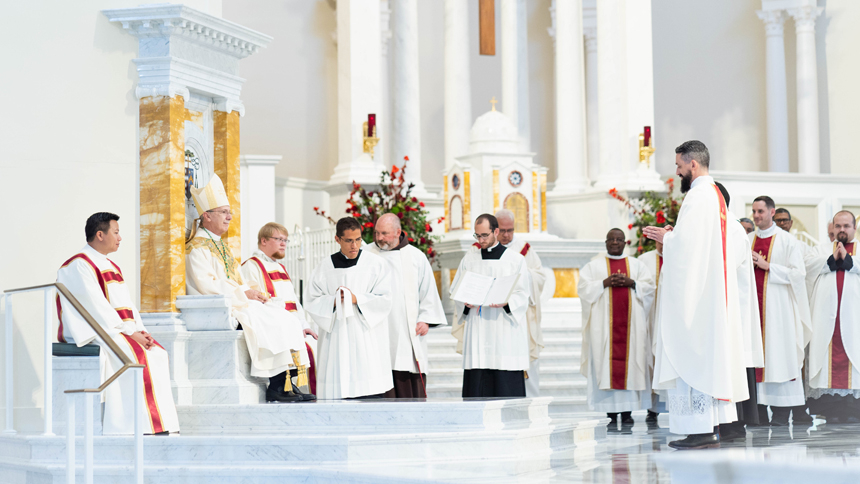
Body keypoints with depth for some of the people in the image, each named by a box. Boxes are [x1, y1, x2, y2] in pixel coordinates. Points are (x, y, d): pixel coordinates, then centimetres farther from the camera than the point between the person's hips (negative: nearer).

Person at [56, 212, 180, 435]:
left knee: (157, 352, -10)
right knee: (135, 355, -29)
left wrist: (140, 330, -3)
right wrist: (129, 332, -19)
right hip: (91, 333, -9)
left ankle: (160, 424, -18)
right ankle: (138, 425, -31)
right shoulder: (79, 265, -8)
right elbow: (95, 306, -17)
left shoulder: (110, 266, 22)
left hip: (118, 331, 9)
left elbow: (126, 305, 16)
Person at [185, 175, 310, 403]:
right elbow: (206, 284, -18)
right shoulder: (197, 247, -7)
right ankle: (276, 386, -23)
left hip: (238, 302, 9)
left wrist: (253, 293, 1)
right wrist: (243, 293, -16)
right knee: (269, 322, -25)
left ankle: (285, 382, -20)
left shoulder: (221, 245, 23)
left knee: (283, 316, -10)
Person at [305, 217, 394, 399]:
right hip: (335, 340, 2)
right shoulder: (324, 267, 10)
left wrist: (357, 299, -14)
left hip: (367, 339, -2)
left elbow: (384, 300, -2)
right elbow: (313, 302, 6)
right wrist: (333, 302, -13)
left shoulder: (376, 264, 5)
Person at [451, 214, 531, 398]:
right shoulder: (469, 260, 15)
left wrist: (506, 302, -20)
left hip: (505, 331, -2)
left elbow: (522, 295, 0)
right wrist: (467, 302, -11)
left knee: (507, 385, -7)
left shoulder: (516, 260, 6)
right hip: (477, 332, 2)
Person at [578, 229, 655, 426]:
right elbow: (583, 288, 0)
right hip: (604, 323, -1)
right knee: (607, 363, -7)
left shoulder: (637, 265, 16)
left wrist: (631, 283, -10)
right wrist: (605, 283, -13)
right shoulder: (594, 266, 12)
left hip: (631, 322, 1)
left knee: (630, 361, -4)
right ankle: (611, 414, -7)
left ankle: (627, 412, -1)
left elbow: (649, 286, 6)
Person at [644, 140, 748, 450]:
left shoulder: (698, 197, -15)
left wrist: (665, 238, -4)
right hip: (713, 292, 10)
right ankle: (711, 427, 13)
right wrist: (672, 235, 13)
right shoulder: (715, 195, 17)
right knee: (709, 354, 10)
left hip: (695, 293, -10)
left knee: (693, 355, -9)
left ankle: (700, 430, -10)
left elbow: (686, 245, -21)